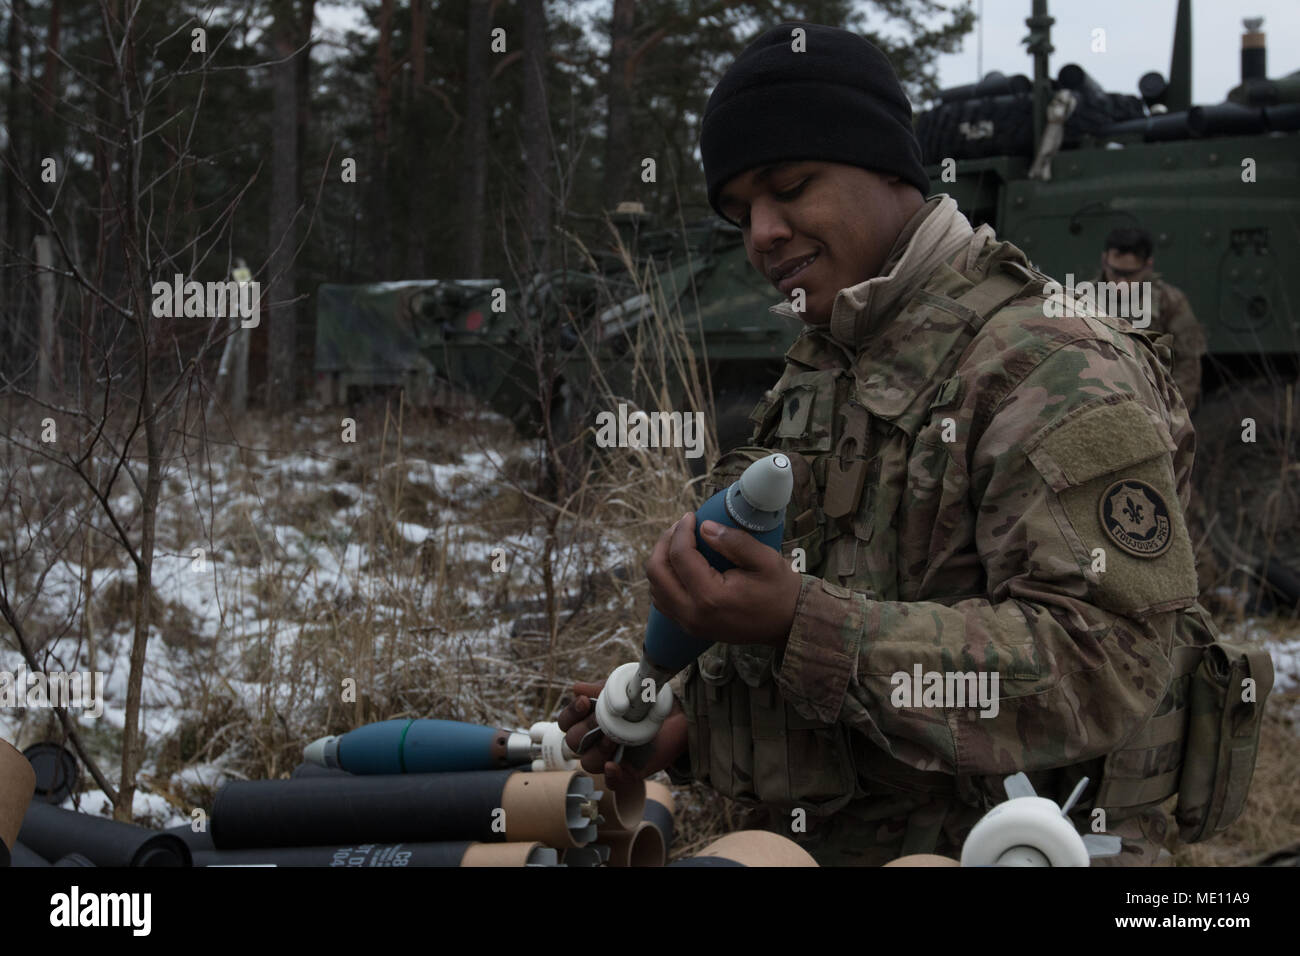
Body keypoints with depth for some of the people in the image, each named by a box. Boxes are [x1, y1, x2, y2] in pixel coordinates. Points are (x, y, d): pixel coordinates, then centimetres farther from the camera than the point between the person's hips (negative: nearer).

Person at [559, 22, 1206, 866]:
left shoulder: (1057, 375, -16)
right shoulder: (819, 374, 13)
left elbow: (1104, 665, -26)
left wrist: (801, 624, -31)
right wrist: (694, 724, 5)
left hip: (978, 846, -8)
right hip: (813, 842, 8)